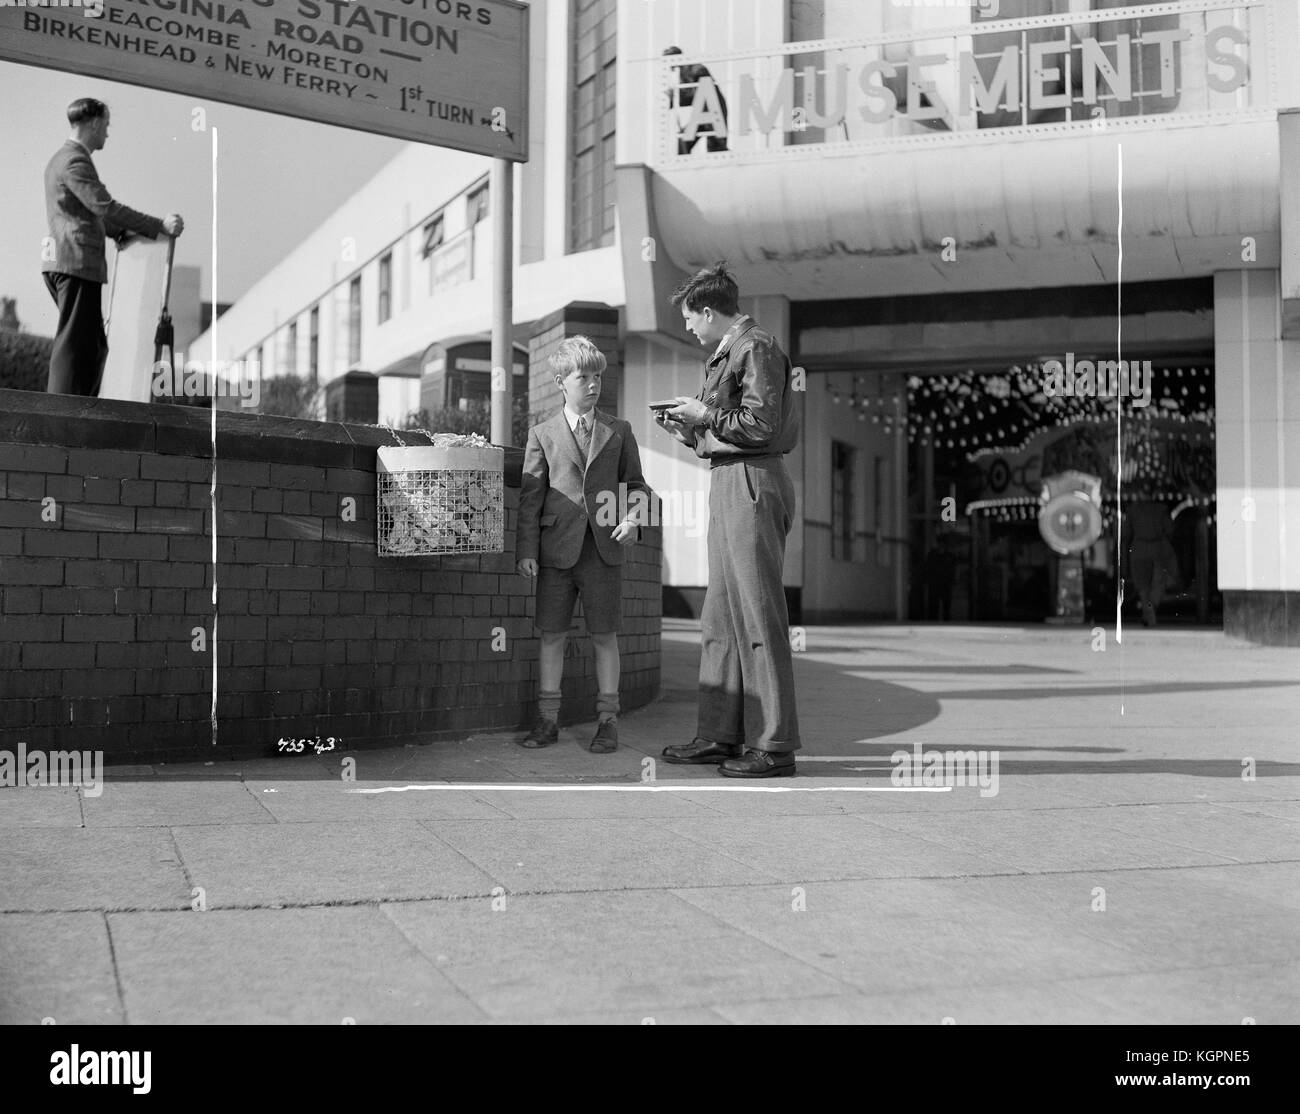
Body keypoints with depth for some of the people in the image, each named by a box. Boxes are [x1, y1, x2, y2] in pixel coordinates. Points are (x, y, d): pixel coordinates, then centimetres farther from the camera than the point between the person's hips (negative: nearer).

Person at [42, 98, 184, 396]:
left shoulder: (63, 158, 22)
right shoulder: (76, 161, -11)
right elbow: (105, 207, -19)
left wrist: (122, 232, 22)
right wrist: (159, 226, -17)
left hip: (63, 263, 10)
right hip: (77, 262, -10)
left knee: (94, 345, 13)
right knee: (74, 343, -10)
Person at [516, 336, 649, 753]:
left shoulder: (619, 432, 10)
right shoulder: (542, 434, 7)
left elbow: (635, 483, 12)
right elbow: (530, 495, 4)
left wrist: (633, 518, -8)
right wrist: (526, 549, -3)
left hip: (604, 549, 0)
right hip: (557, 550, 0)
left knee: (604, 636, 4)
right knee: (551, 635, 4)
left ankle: (607, 720, 13)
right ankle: (548, 719, 14)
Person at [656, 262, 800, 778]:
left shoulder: (756, 347, -9)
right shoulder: (730, 350, 21)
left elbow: (760, 424, -19)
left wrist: (705, 415, -8)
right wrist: (689, 429, 13)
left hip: (751, 484, -11)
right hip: (730, 484, 11)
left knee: (757, 616, -9)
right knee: (720, 618, 12)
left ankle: (773, 746, -4)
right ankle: (720, 735, 18)